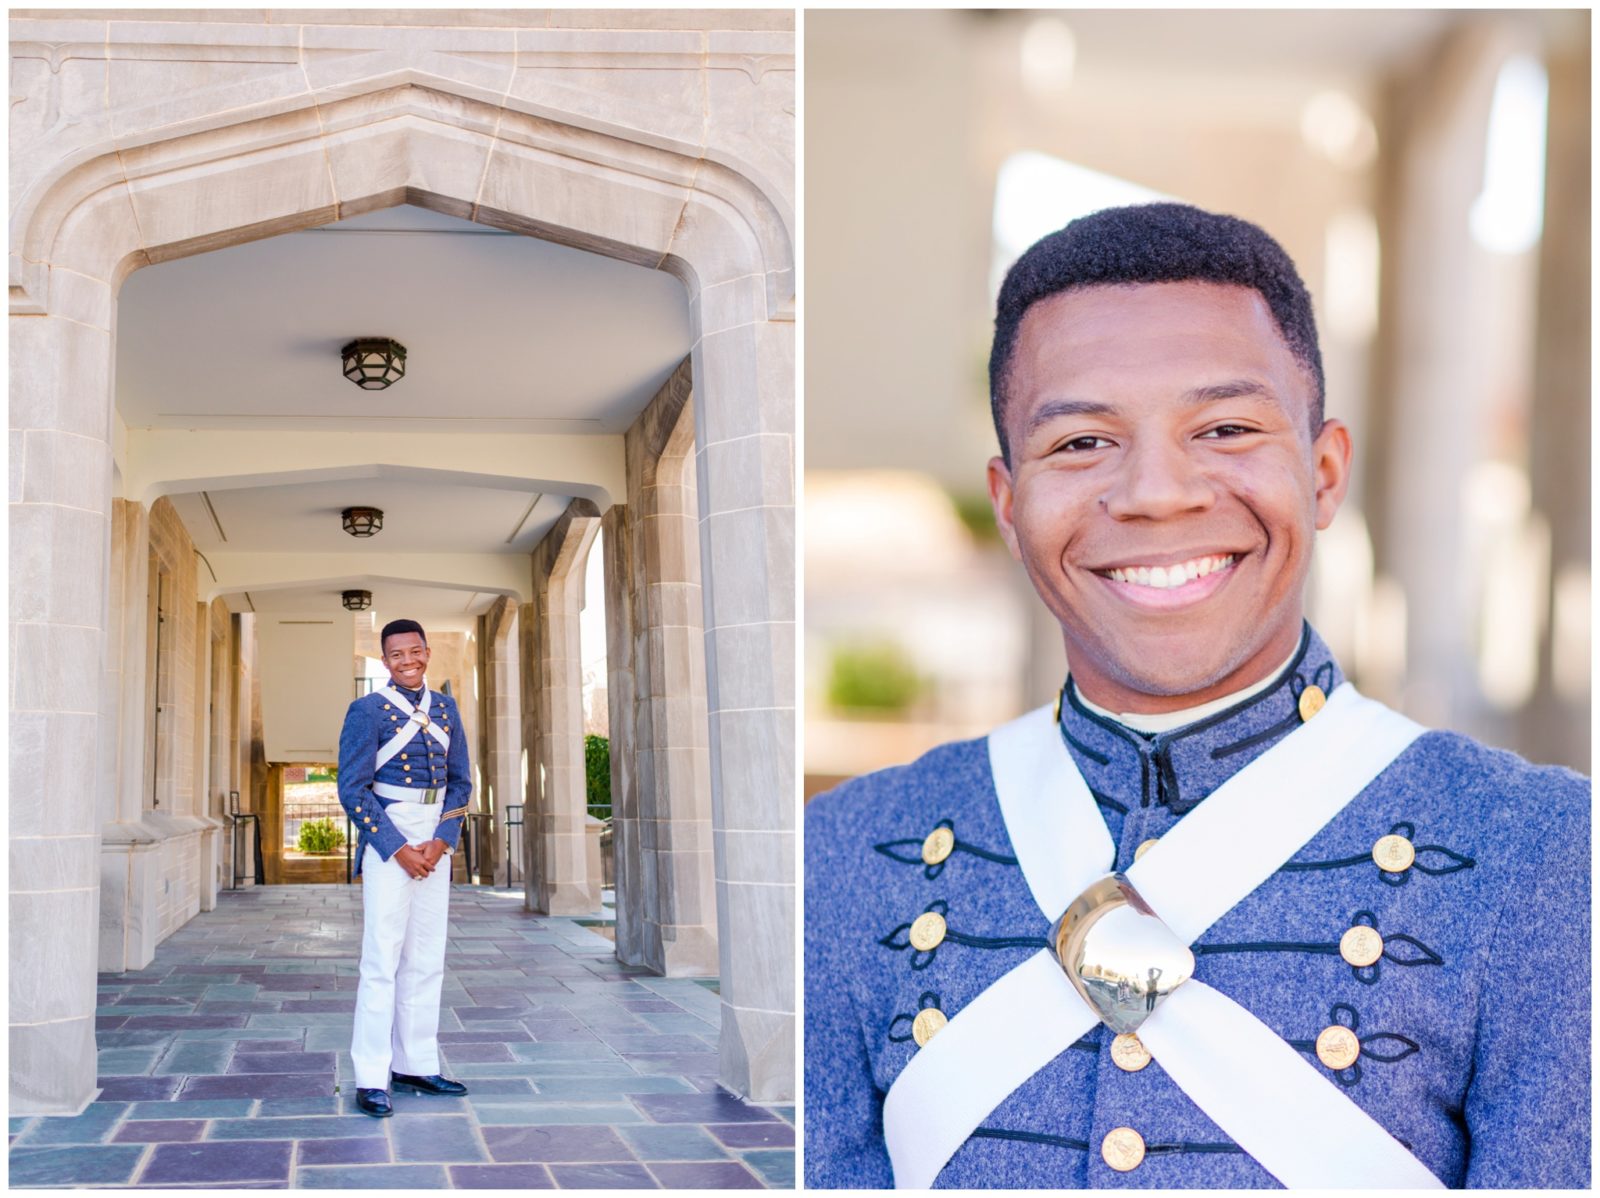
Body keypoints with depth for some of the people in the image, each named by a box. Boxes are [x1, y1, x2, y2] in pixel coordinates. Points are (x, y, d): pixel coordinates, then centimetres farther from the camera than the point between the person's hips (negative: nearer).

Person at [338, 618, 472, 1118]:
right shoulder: (367, 711, -5)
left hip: (435, 844, 6)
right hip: (388, 841, -6)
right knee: (382, 959, -8)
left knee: (427, 959, 9)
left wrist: (440, 843, -3)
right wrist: (399, 849, -12)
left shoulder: (445, 709, 11)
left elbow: (460, 782, 12)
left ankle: (416, 1066, 16)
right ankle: (371, 1079, -6)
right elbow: (352, 789, -9)